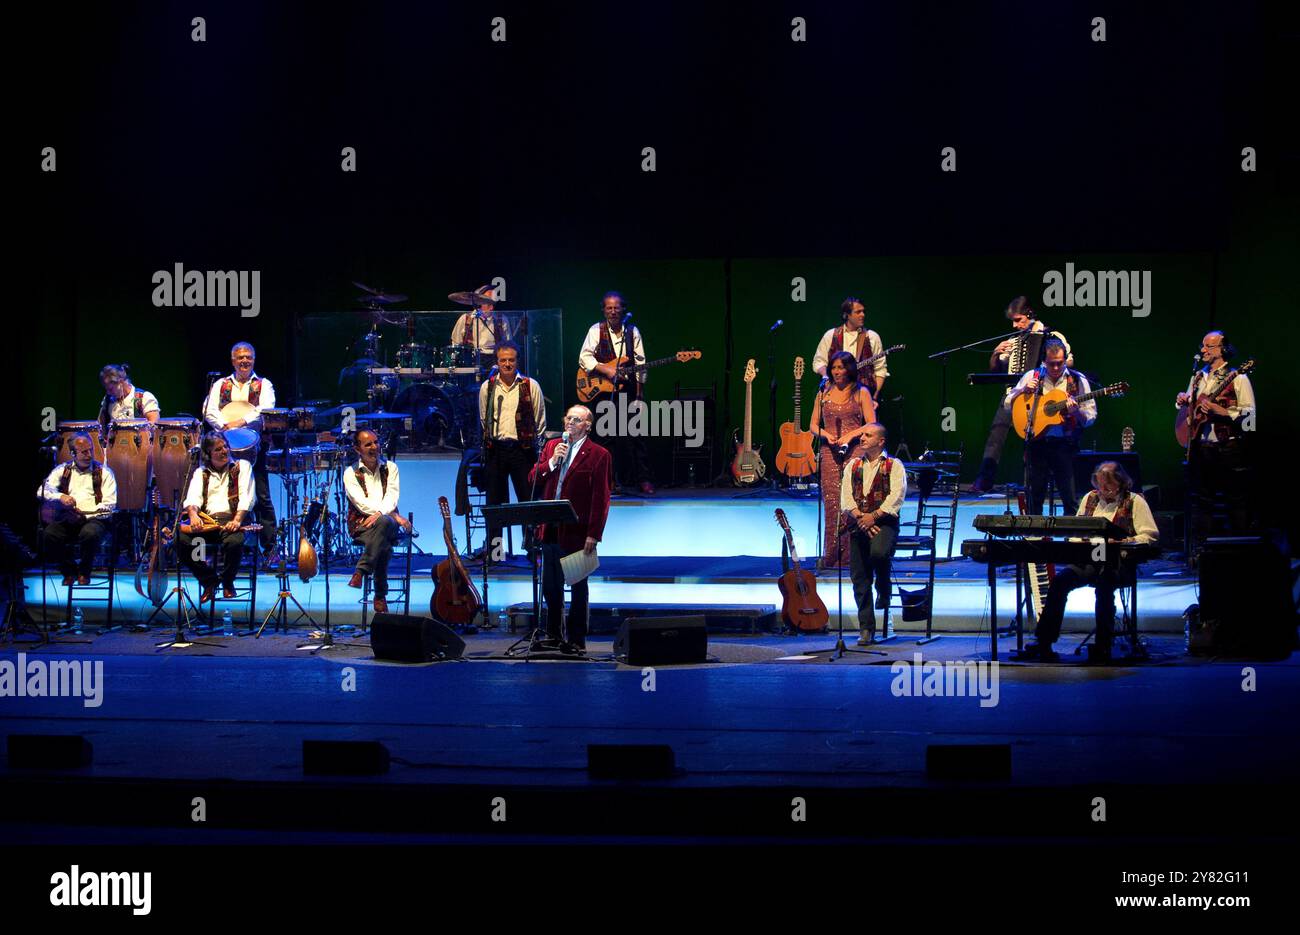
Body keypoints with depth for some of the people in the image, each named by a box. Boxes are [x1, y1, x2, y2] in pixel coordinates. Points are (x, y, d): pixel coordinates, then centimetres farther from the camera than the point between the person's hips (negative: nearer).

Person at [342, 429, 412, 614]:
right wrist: (395, 516, -18)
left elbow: (392, 497, 0)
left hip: (387, 522, 2)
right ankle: (380, 595, -29)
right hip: (361, 525, -2)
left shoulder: (390, 468, 15)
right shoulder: (351, 473, 6)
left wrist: (380, 513, -23)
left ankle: (361, 571, -32)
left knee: (382, 522, -38)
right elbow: (361, 503, -8)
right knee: (383, 545, -36)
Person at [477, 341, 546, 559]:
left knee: (528, 500, -2)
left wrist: (535, 448, 5)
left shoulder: (531, 386, -1)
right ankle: (493, 548, 13)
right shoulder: (487, 387, 6)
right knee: (495, 501, 6)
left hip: (522, 449, -2)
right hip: (495, 449, 2)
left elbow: (540, 423, 5)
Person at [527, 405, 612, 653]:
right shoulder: (551, 446, 11)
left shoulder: (598, 455, -6)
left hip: (577, 532, -5)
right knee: (550, 586, 12)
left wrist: (593, 535, -15)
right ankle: (554, 635, 23)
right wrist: (552, 461, -10)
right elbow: (533, 479, 7)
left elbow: (601, 499, -9)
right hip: (550, 529, 5)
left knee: (578, 587, 5)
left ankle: (576, 639, 11)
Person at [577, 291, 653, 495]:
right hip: (602, 391, -1)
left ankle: (642, 480, 2)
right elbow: (584, 358, -7)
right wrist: (607, 370, -19)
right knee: (605, 437, -1)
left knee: (635, 436, -1)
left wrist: (639, 394, 2)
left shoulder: (632, 332, 8)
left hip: (628, 389, 1)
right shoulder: (596, 330, 2)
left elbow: (640, 364, 7)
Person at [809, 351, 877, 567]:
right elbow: (813, 425, 15)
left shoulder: (861, 393, 5)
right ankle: (831, 556, 1)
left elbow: (871, 424, 0)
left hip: (855, 451, -3)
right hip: (829, 452, 3)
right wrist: (826, 434, -5)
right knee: (831, 504, -2)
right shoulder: (824, 393, 14)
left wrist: (850, 435, -13)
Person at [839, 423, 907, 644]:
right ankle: (866, 629, 5)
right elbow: (846, 496, 7)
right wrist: (859, 517, -11)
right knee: (859, 577, -2)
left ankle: (884, 591, -1)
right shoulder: (853, 465, 18)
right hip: (858, 524, 4)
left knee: (878, 552, -34)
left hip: (884, 522, -4)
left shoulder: (894, 466, 5)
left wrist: (874, 516, -18)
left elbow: (896, 496, -8)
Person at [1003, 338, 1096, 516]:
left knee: (1070, 499, -8)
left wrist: (1076, 410, -19)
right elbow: (1007, 405, 9)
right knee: (1035, 496, 5)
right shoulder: (1033, 376, 7)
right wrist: (1023, 390, -8)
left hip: (1065, 443, -2)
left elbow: (1090, 418, 1)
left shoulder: (1077, 380, 3)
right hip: (1037, 443, 2)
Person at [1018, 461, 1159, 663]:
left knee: (1103, 582, -37)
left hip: (1120, 564, -4)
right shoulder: (1090, 499, 19)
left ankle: (1103, 646, -28)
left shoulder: (1135, 502, 4)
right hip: (1088, 561, 5)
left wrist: (1123, 542, -18)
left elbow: (1150, 535, -3)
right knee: (1060, 580, -22)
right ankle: (1043, 643, -23)